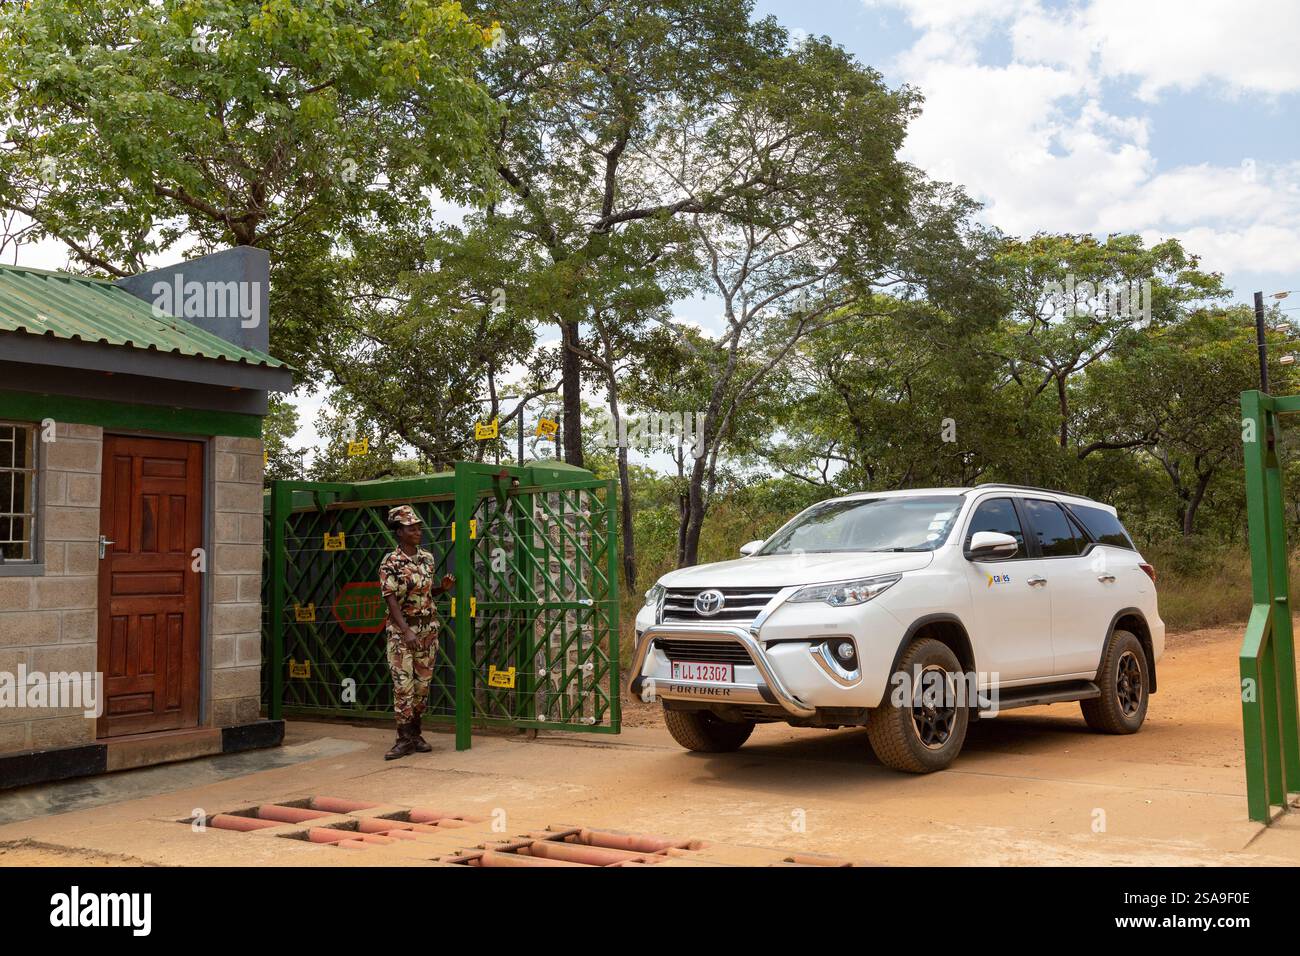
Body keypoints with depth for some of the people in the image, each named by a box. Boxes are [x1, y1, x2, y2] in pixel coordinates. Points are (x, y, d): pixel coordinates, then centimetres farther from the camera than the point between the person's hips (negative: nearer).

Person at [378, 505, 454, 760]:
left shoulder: (428, 559, 8)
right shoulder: (390, 564, -10)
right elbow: (391, 601, -16)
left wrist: (444, 587, -1)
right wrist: (406, 631, -26)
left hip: (428, 628, 5)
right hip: (401, 629, -5)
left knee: (422, 683, 8)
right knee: (403, 684, -6)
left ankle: (415, 733, 17)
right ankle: (404, 738, -1)